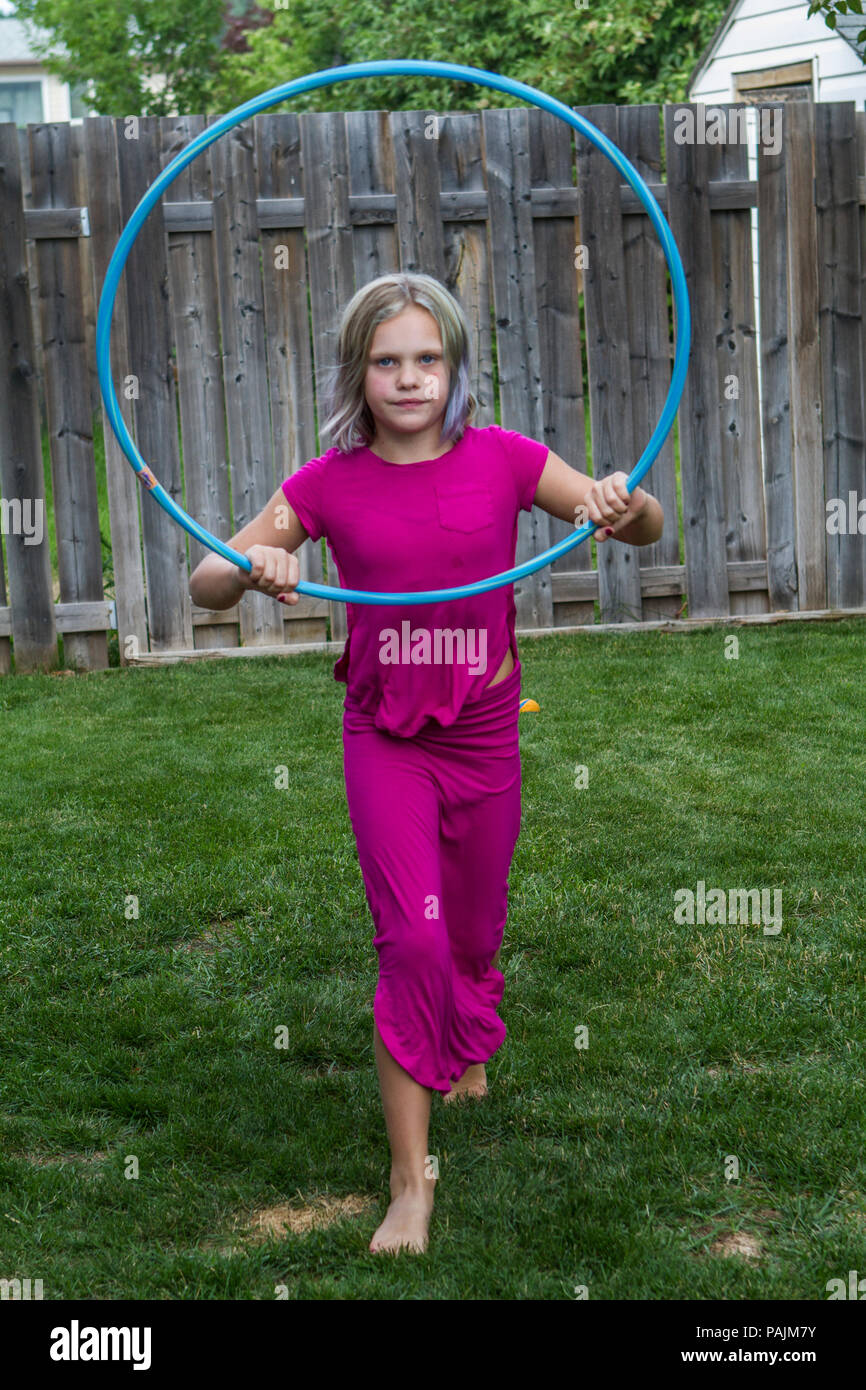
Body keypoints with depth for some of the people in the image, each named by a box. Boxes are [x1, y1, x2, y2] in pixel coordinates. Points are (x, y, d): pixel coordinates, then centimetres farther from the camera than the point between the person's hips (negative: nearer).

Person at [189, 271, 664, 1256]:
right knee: (412, 939, -11)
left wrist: (625, 505, -29)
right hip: (384, 740, -1)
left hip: (483, 735, 1)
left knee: (473, 927, 16)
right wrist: (253, 568, -29)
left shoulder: (503, 460, -8)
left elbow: (647, 529, -5)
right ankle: (411, 1175, 0)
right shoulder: (330, 483, -7)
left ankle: (470, 1046, 51)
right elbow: (204, 587, -5)